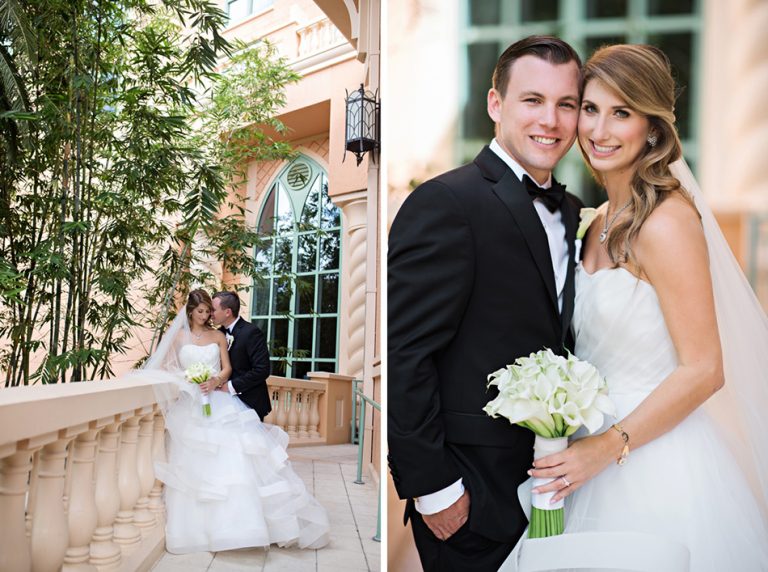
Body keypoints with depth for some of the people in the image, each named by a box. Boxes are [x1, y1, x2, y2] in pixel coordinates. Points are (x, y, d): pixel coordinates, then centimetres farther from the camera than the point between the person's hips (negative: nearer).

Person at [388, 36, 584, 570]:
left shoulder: (572, 212, 10)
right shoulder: (446, 202, -17)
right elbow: (403, 356, -20)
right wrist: (431, 486, -18)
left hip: (552, 486, 8)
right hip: (473, 494, -7)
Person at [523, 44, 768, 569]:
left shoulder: (667, 220, -18)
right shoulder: (602, 220, 6)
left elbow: (703, 371, -18)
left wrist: (608, 446, -19)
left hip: (657, 465, -7)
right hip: (599, 460, 7)